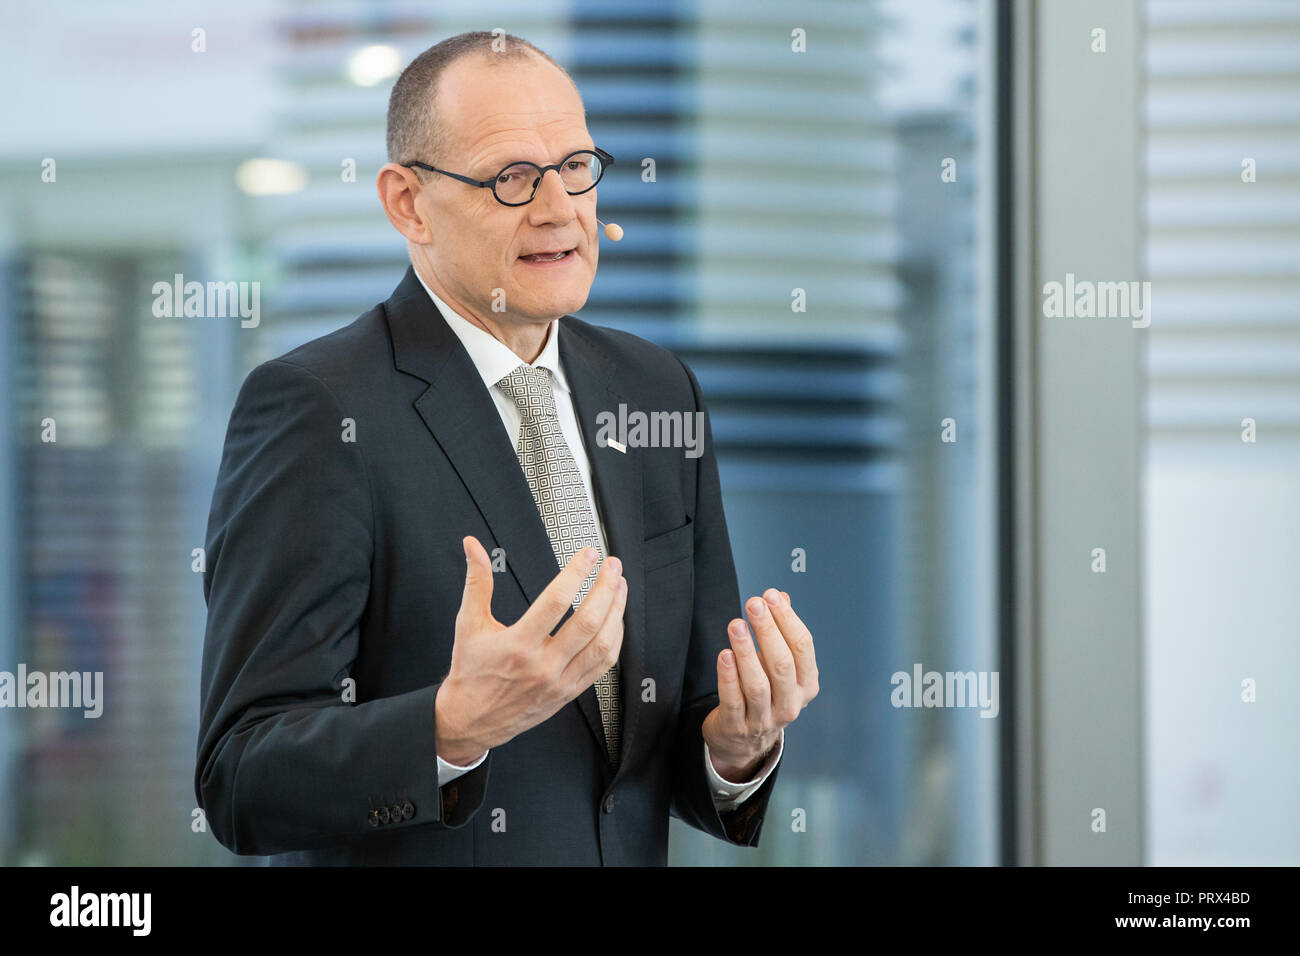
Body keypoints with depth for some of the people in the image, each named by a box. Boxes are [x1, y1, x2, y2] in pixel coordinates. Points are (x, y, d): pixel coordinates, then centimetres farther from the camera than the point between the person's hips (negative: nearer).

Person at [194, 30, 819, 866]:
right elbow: (243, 785, -21)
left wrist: (739, 748, -15)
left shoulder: (655, 389, 3)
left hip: (633, 848, 5)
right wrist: (456, 726, -35)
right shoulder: (314, 411, -16)